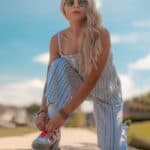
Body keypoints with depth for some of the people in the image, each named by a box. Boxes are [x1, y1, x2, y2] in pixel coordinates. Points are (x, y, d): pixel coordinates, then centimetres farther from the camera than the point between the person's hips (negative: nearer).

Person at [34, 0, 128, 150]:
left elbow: (92, 79, -36)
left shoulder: (101, 34, -33)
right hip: (81, 86, 2)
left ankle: (119, 131, 38)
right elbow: (50, 78, -18)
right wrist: (43, 111, -33)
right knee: (60, 64, -30)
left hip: (107, 94, -2)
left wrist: (64, 113, -40)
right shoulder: (57, 40, -21)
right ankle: (53, 130, -23)